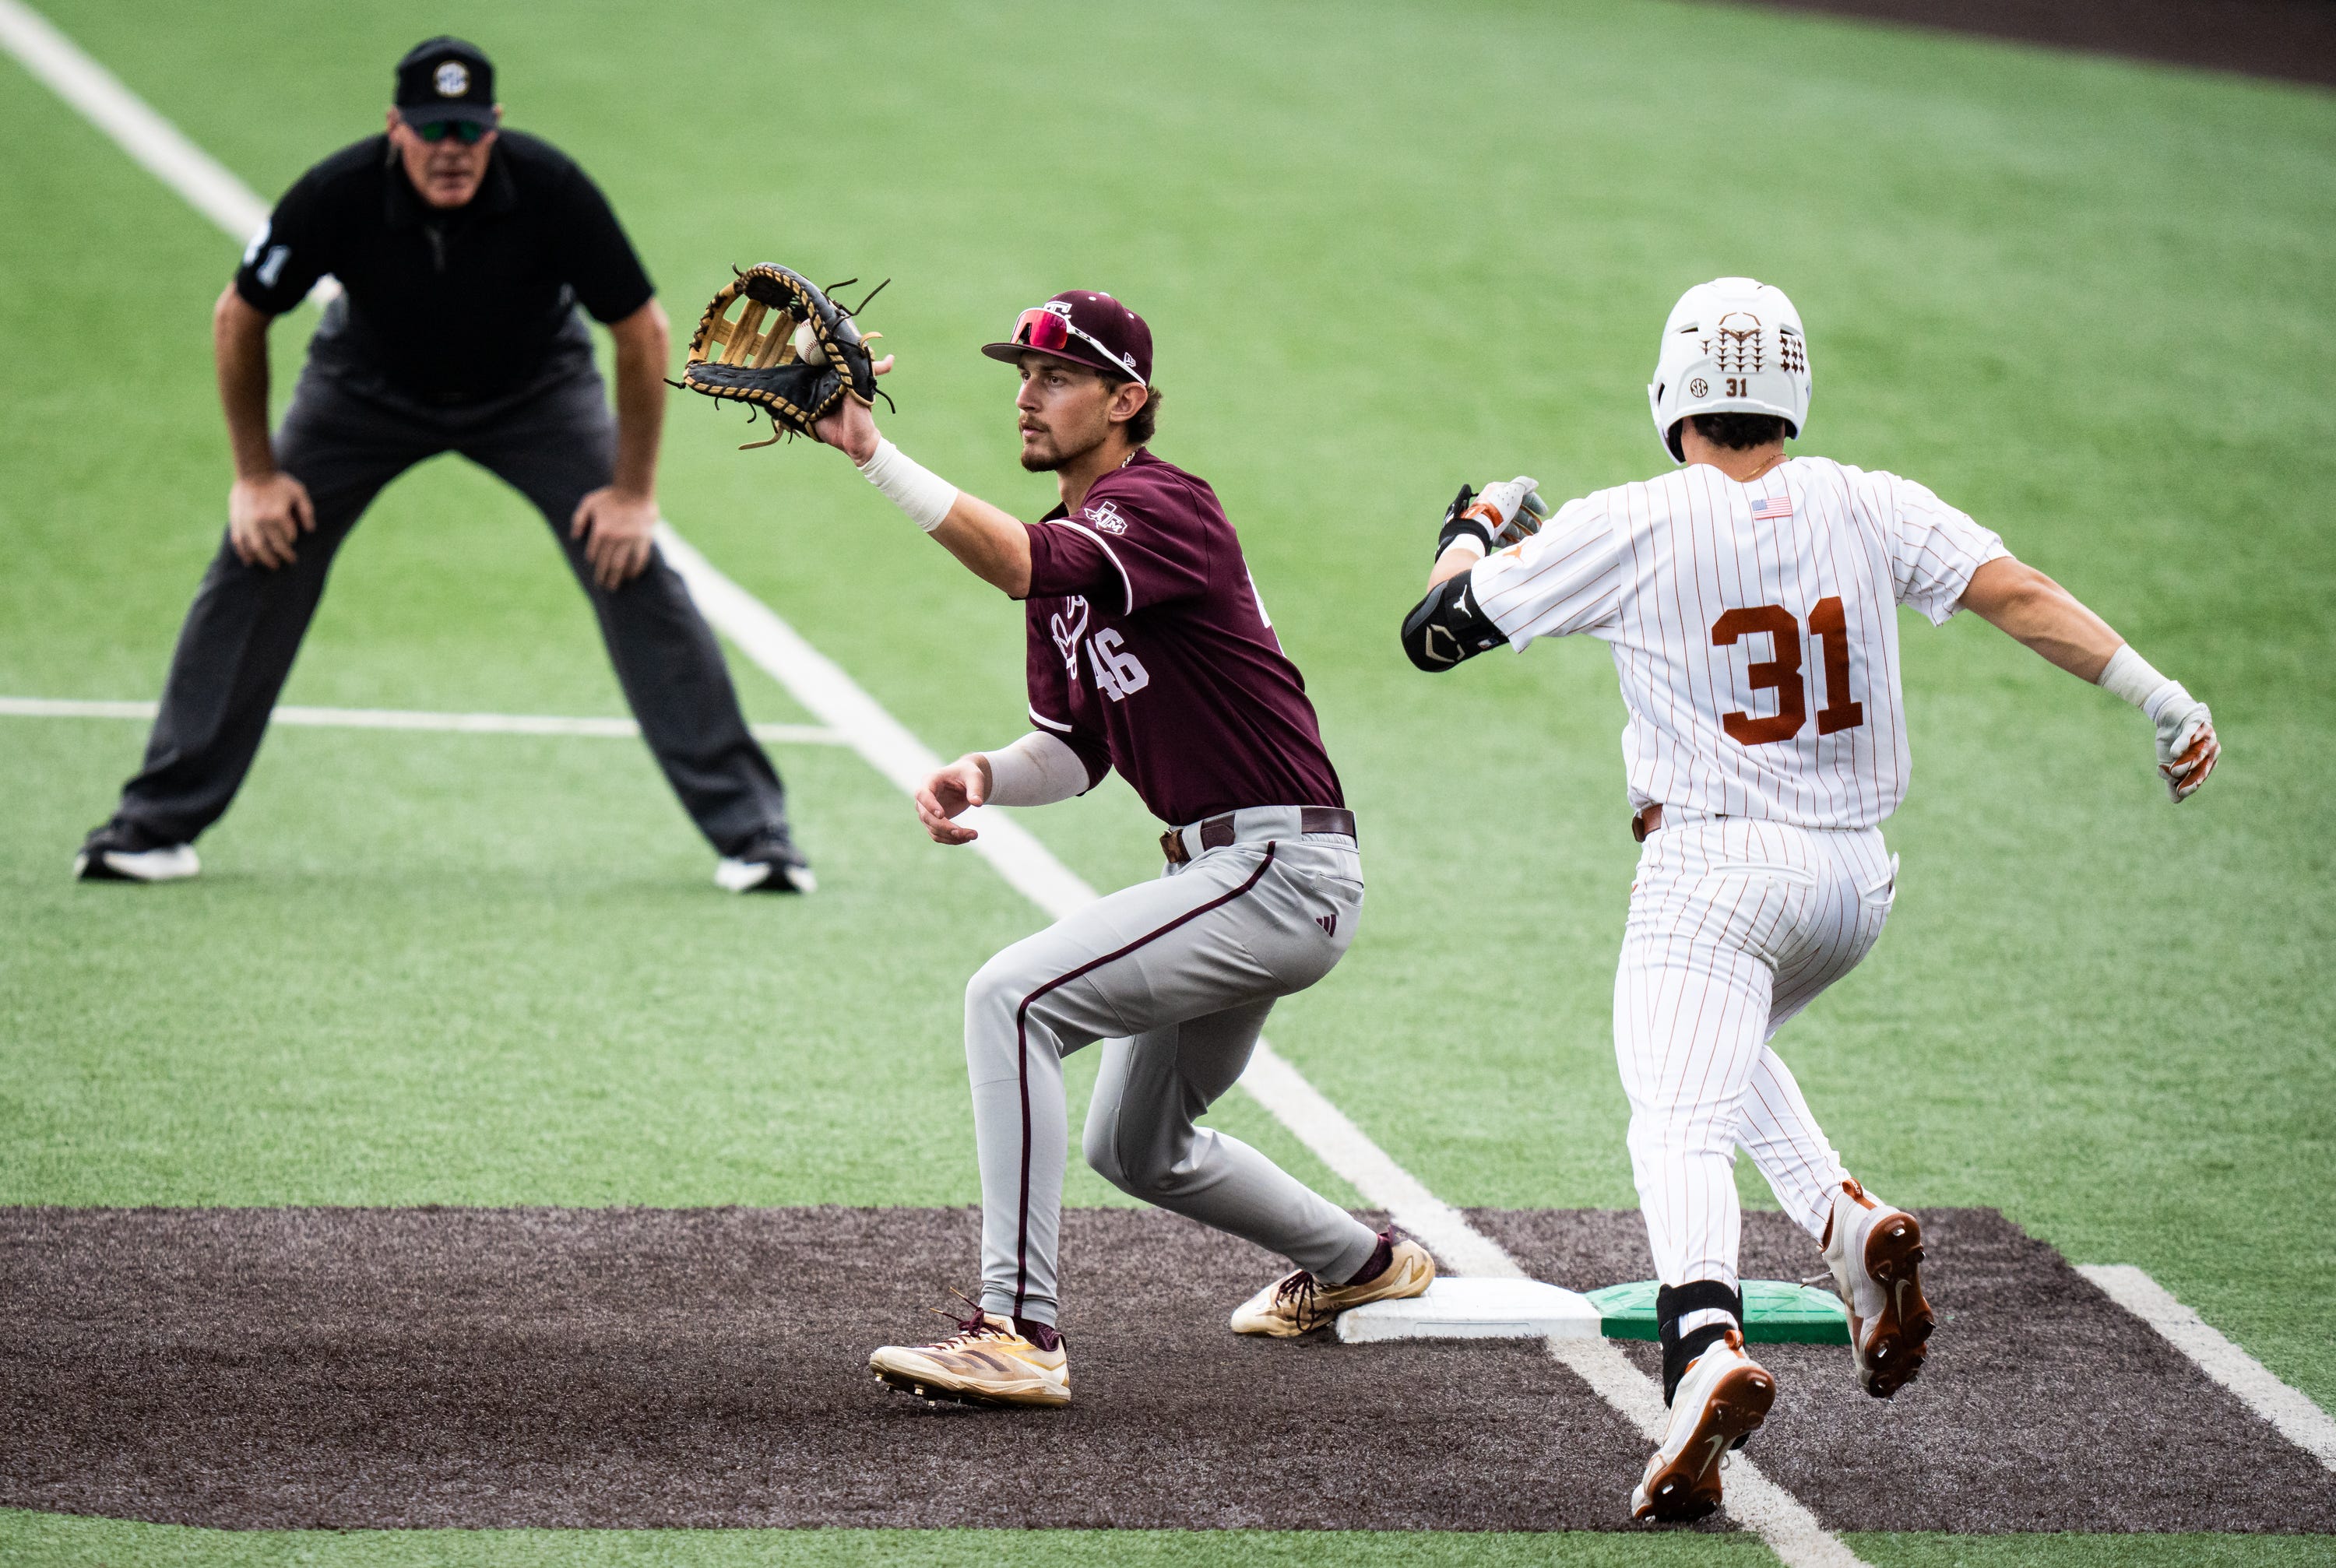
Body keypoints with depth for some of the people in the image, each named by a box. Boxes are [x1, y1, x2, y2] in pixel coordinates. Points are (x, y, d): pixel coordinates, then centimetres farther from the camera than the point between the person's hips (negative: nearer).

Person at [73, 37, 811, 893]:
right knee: (256, 562, -10)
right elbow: (239, 318, -13)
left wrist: (633, 491, -17)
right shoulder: (340, 195, -31)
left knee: (634, 568, -14)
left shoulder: (550, 189, -33)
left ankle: (749, 830, -7)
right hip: (369, 388, 1)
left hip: (534, 391, -1)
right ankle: (157, 823, 1)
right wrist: (256, 474, -10)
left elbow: (641, 331, -19)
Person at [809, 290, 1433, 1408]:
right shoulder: (1068, 539, 13)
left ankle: (1019, 1333, -26)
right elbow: (1076, 751, 16)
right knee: (1134, 1148, 25)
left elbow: (1020, 566, -36)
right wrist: (984, 774, -6)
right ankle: (1361, 1265, 48)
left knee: (1011, 999, -24)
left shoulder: (1162, 506, -16)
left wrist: (870, 452, -42)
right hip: (1226, 873, 11)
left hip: (1281, 873, -11)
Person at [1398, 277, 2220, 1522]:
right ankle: (1849, 1221, 7)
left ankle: (1707, 1347, -44)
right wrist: (2165, 703, -7)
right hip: (1857, 877, 5)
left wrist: (1477, 529, 23)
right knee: (1721, 1044, 31)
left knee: (1681, 1123, -16)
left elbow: (1434, 634, 3)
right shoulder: (1864, 507, 2)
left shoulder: (1628, 529, -6)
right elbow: (2019, 596, -9)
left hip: (1716, 870, -5)